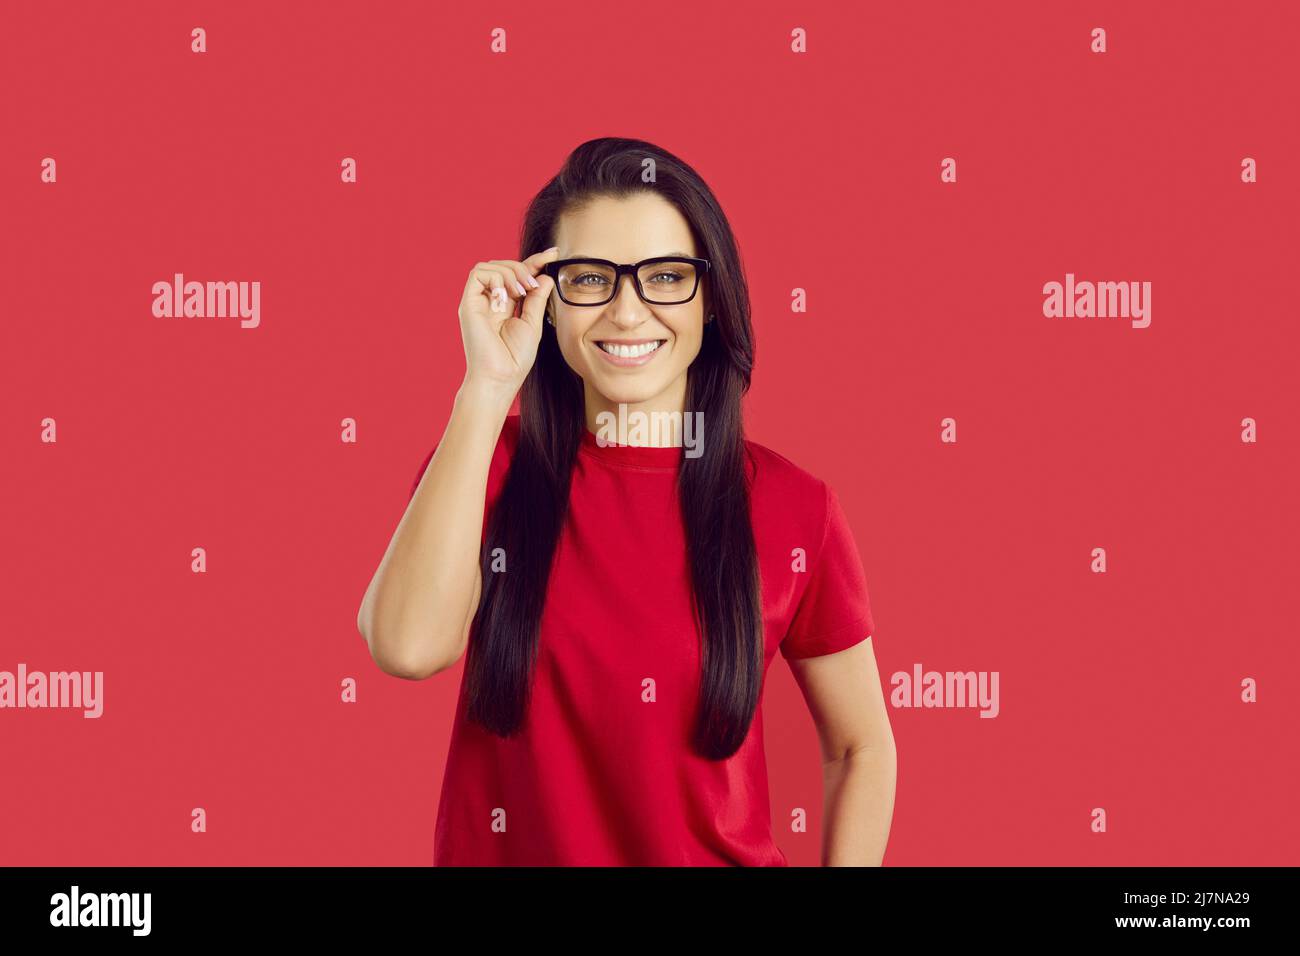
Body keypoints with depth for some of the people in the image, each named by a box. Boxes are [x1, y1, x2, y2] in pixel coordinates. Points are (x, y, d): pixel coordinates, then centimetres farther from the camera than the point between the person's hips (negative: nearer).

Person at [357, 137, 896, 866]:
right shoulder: (481, 466, -8)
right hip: (503, 849, 1)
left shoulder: (791, 509, -11)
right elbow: (409, 644, -27)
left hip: (719, 853, 0)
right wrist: (488, 386, -26)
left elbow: (862, 748, -1)